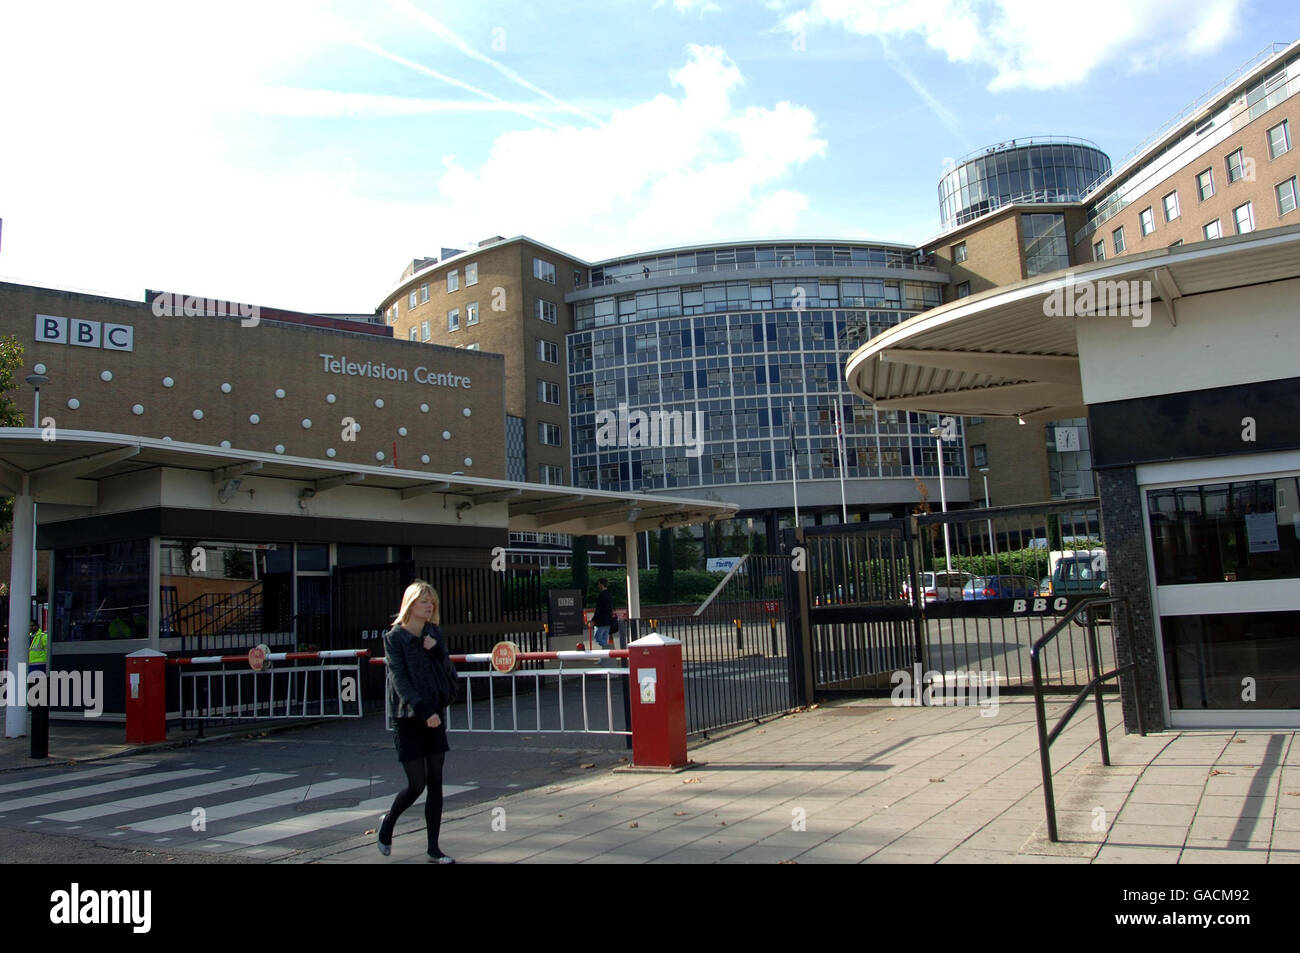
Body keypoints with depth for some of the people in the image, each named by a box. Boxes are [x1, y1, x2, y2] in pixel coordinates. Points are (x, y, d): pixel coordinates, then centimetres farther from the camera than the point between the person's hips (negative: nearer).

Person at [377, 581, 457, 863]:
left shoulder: (434, 634, 8)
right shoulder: (394, 638, -7)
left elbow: (448, 670, 4)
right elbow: (399, 680, -14)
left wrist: (436, 650, -13)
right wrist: (423, 710, -22)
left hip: (434, 715, 5)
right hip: (408, 717, -5)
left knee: (435, 782, 4)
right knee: (417, 784, -1)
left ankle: (434, 848, 13)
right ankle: (387, 823, 28)